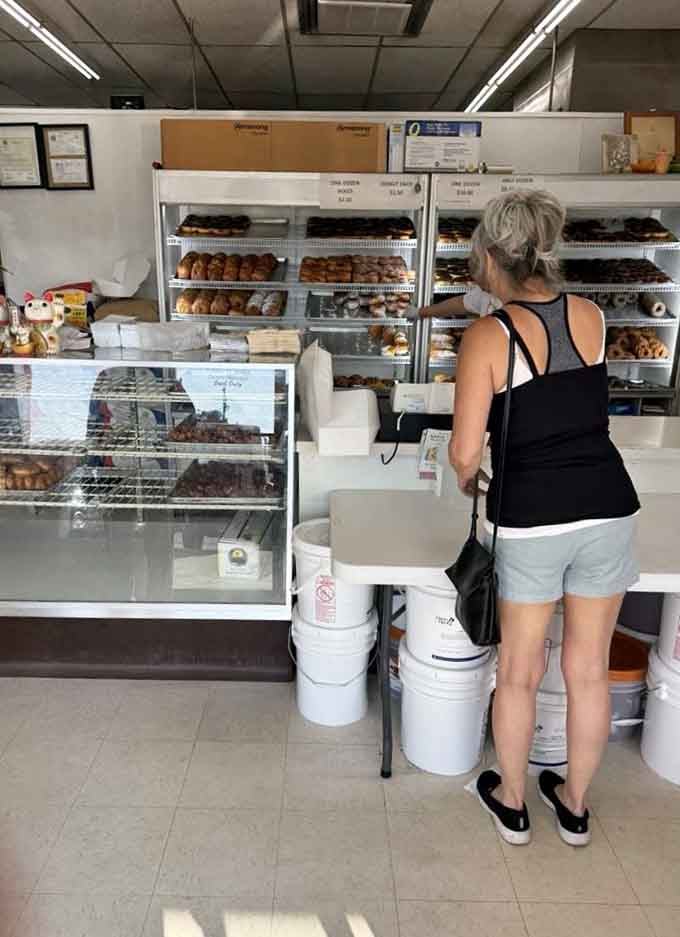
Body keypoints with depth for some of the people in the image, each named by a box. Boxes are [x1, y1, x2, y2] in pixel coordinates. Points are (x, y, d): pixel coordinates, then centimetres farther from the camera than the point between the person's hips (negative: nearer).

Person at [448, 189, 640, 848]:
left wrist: (466, 482, 9)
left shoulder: (487, 336, -12)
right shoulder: (591, 316, 2)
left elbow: (465, 454, -15)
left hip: (531, 521, -4)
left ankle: (511, 802, 38)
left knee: (519, 671, 17)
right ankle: (574, 805, 39)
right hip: (608, 510, 4)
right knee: (589, 670, 19)